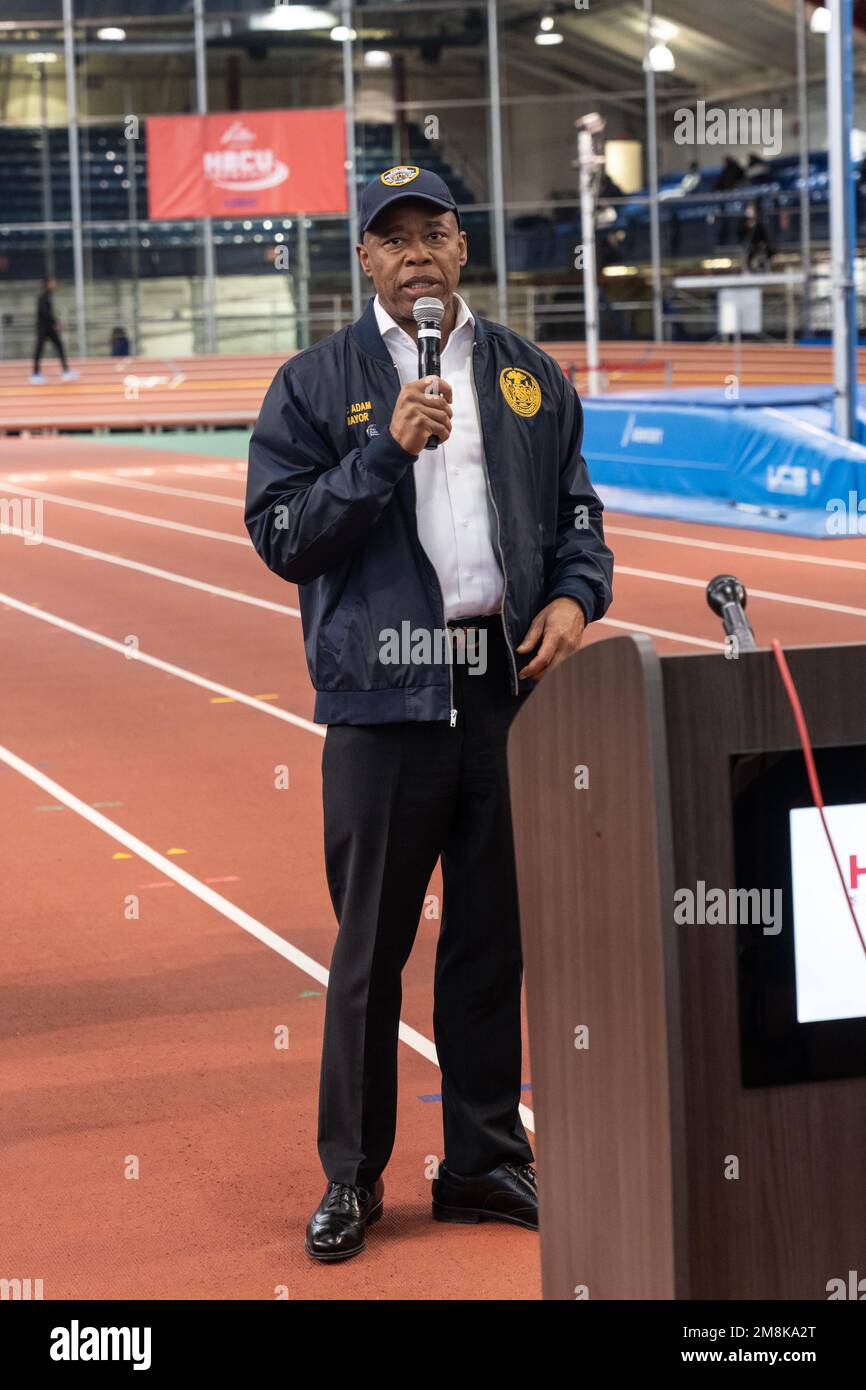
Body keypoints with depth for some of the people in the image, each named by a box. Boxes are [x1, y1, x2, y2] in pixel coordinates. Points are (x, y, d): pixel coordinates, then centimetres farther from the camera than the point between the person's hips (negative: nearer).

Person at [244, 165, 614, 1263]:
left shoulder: (528, 376, 14)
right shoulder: (316, 383, 4)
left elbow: (576, 509, 18)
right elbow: (280, 534, -3)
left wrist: (575, 595, -1)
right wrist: (389, 448, -13)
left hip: (510, 686, 3)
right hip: (384, 691, -3)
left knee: (495, 935, 9)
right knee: (372, 944, 1)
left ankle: (485, 1160, 20)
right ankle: (351, 1177, 11)